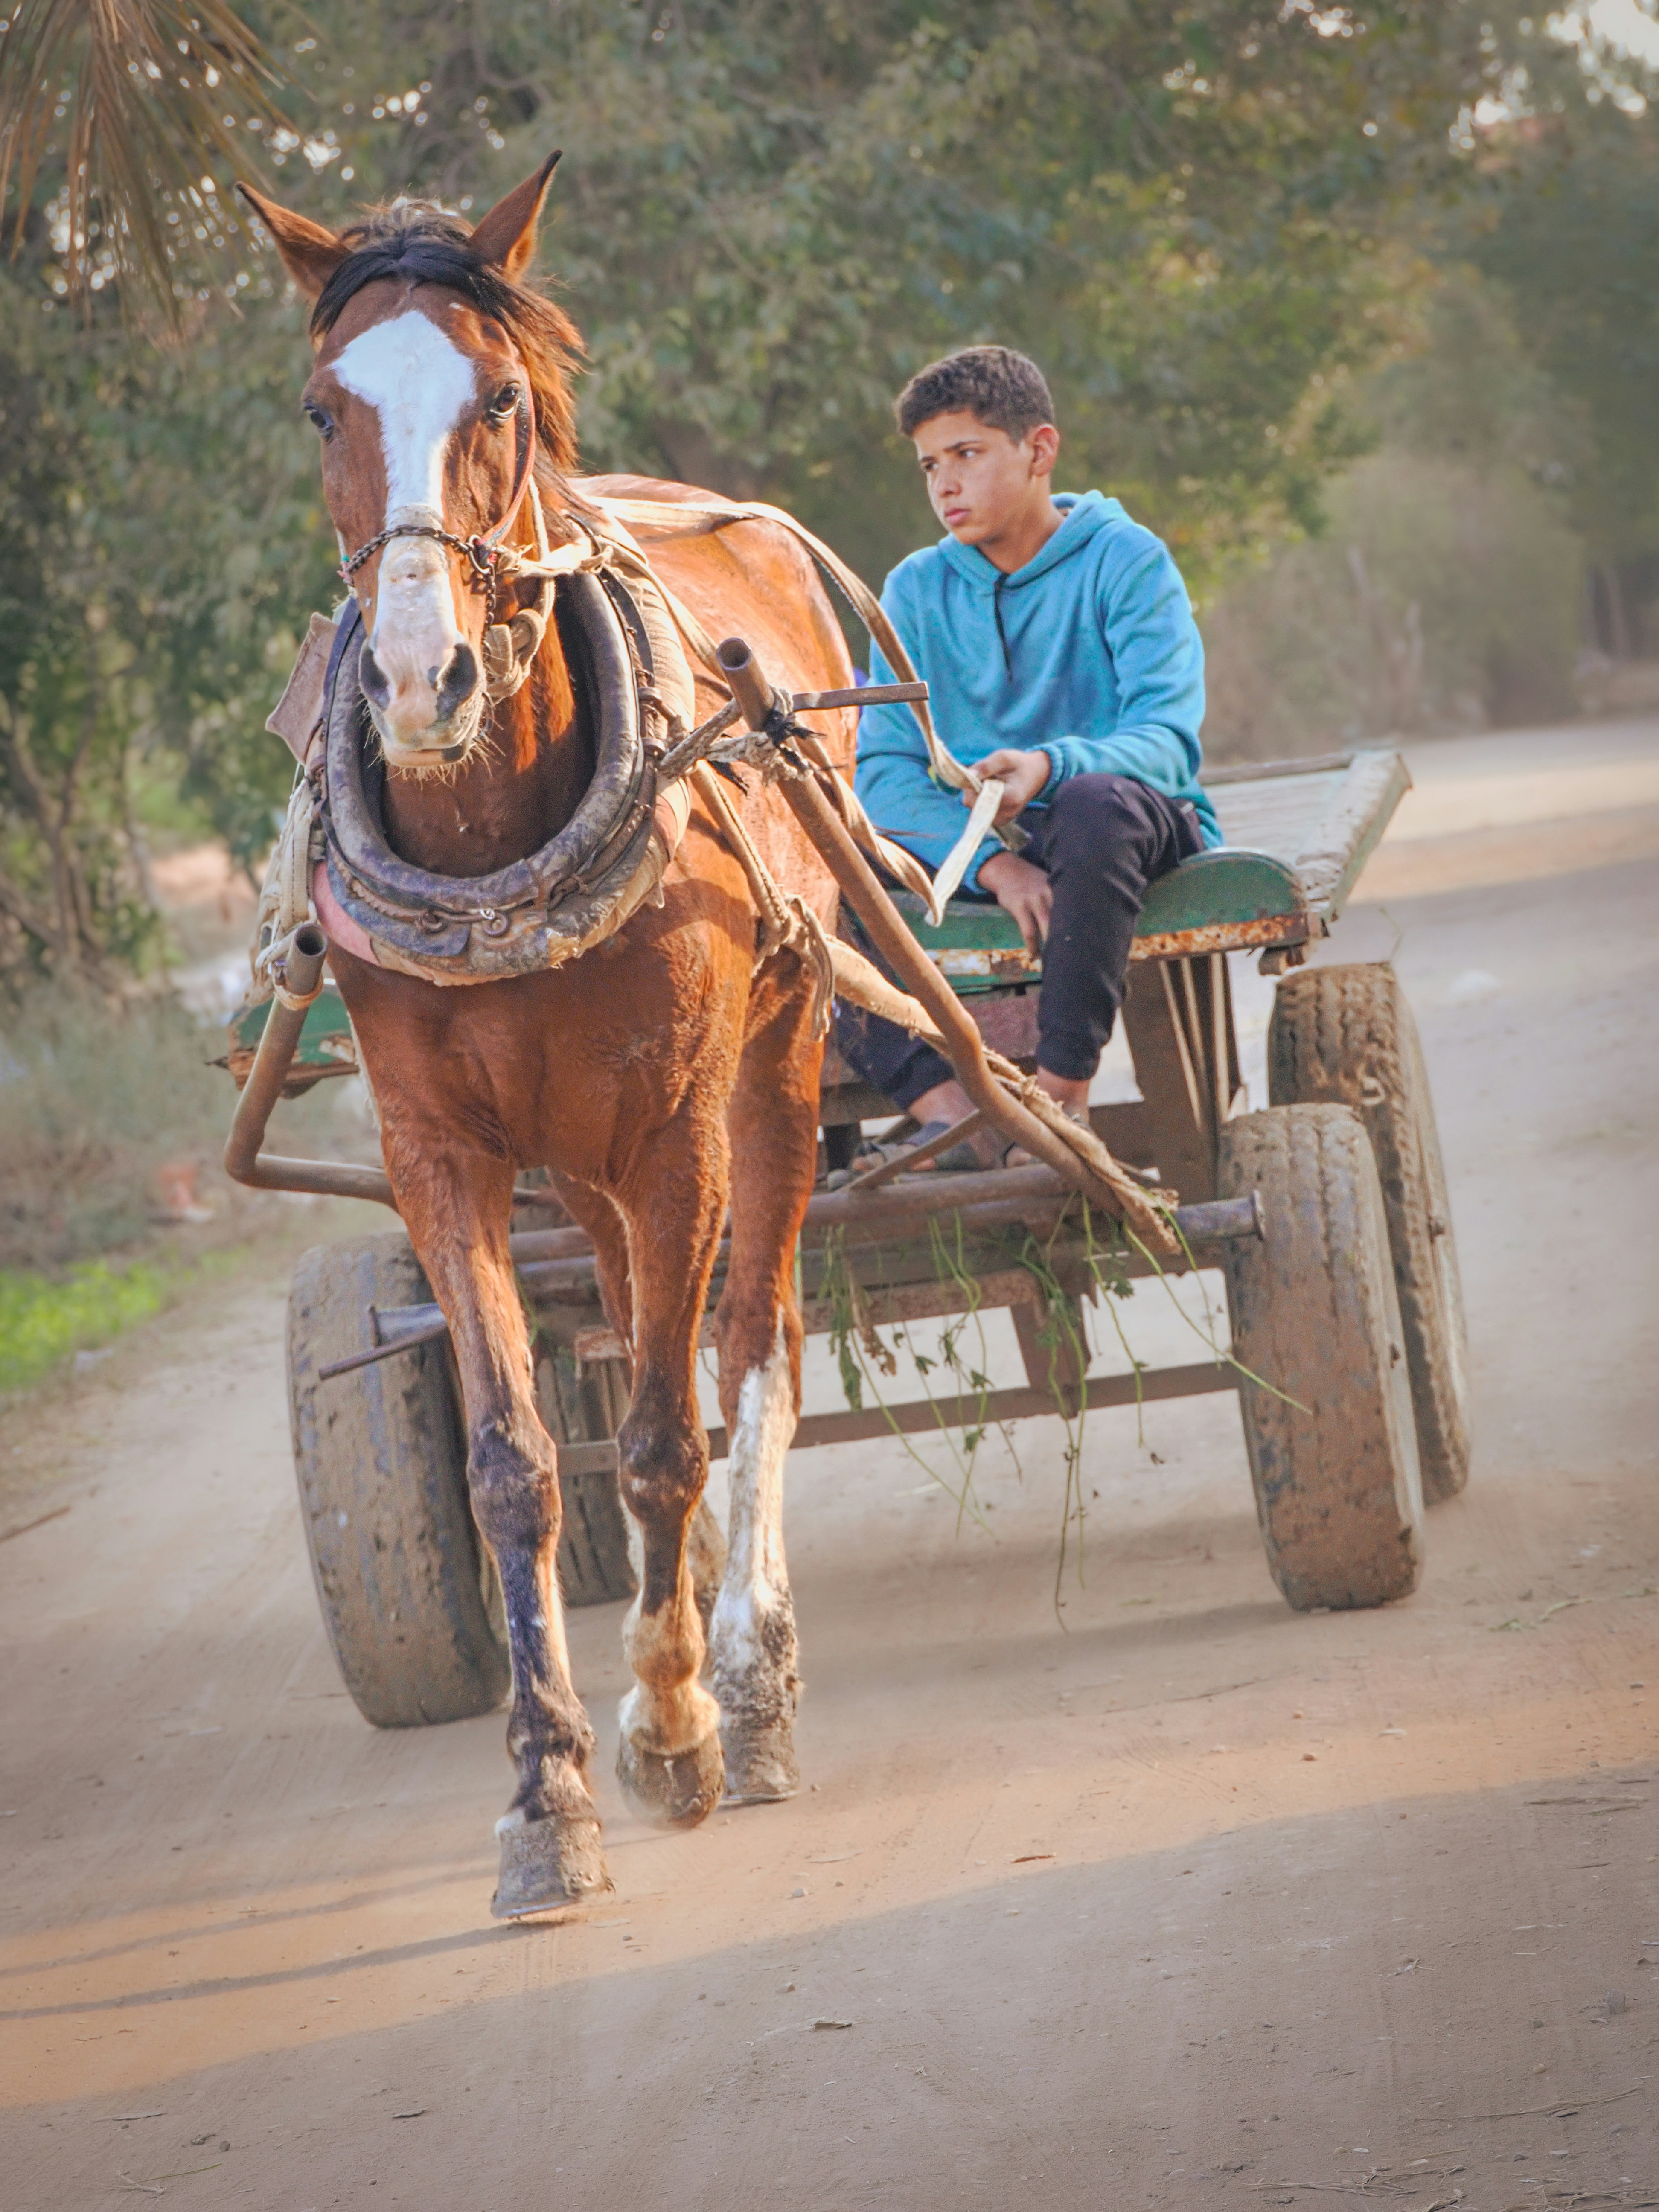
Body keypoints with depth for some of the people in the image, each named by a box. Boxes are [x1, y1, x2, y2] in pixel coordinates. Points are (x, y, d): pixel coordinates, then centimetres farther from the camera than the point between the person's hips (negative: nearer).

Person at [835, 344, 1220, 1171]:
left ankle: (1062, 1097, -35)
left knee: (1095, 802, -39)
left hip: (1140, 830, -4)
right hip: (969, 851, 4)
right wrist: (989, 860, -23)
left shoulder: (1124, 561, -4)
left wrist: (1050, 768, -38)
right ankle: (944, 1108, -37)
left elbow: (1166, 741, -16)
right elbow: (884, 773, -3)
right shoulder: (917, 590, 7)